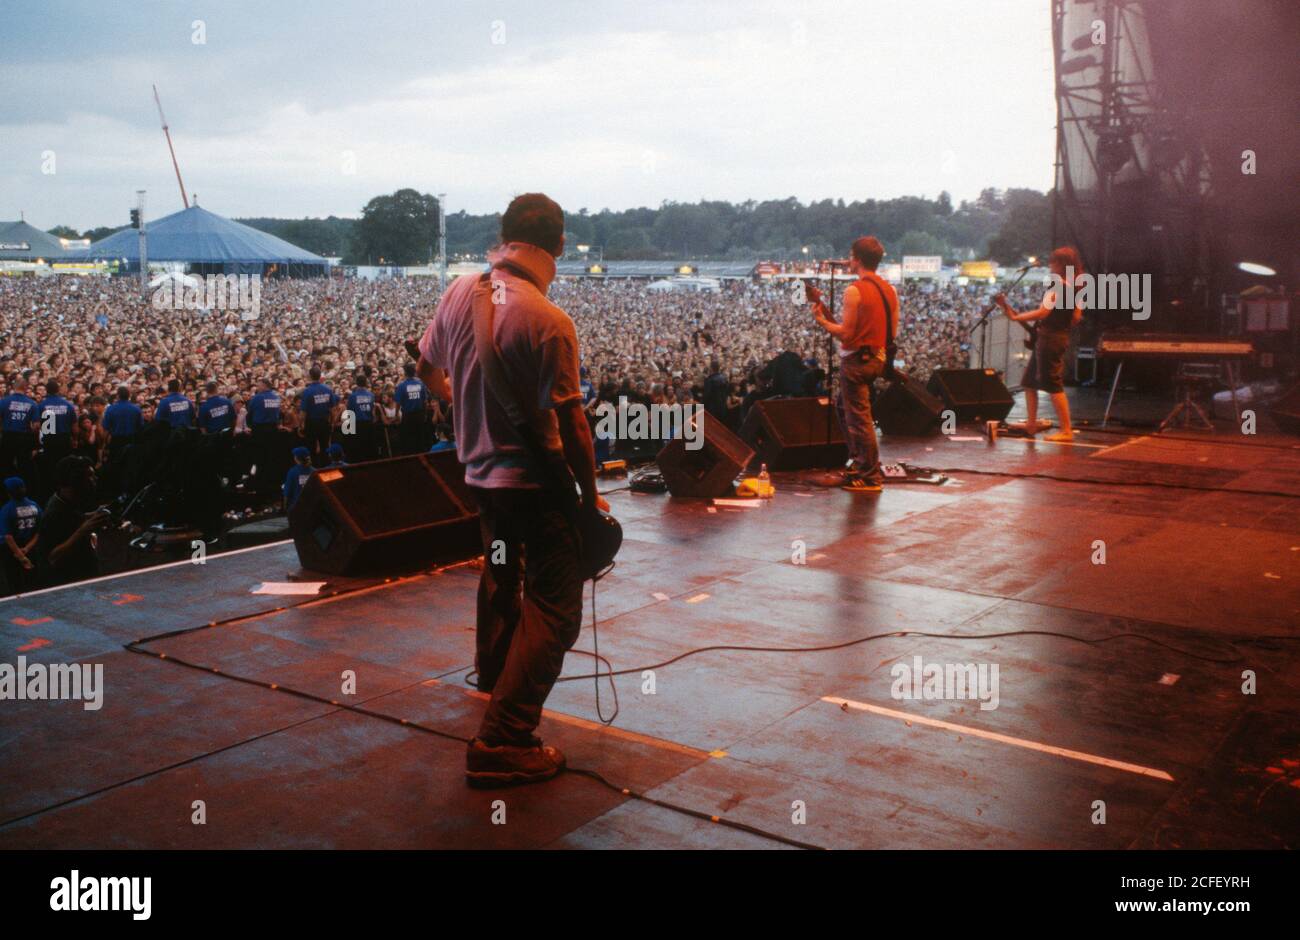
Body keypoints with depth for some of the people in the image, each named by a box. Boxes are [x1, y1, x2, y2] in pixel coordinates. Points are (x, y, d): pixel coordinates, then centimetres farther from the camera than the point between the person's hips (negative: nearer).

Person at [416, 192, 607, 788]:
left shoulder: (461, 293, -1)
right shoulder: (550, 323, -22)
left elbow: (428, 366, 14)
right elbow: (570, 423, -20)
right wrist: (591, 496, -9)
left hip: (478, 469, 8)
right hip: (534, 479, -8)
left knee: (501, 572, 30)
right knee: (555, 606, -1)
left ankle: (494, 677, 53)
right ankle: (503, 742, -5)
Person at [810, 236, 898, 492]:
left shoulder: (855, 291, -16)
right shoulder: (889, 289, 8)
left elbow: (846, 332, -18)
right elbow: (893, 332, 11)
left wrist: (821, 319, -4)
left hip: (856, 360, -9)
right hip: (877, 359, 9)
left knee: (859, 418, -3)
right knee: (846, 406, 24)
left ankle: (870, 477, 0)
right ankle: (860, 461, 27)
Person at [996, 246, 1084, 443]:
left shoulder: (1057, 286, -17)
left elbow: (1042, 313, -23)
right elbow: (1076, 317, 18)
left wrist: (1015, 316, -16)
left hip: (1049, 339, -10)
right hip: (1061, 337, 10)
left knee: (1054, 385, -8)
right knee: (1029, 382, 16)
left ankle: (1066, 431, -7)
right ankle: (1031, 424, 21)